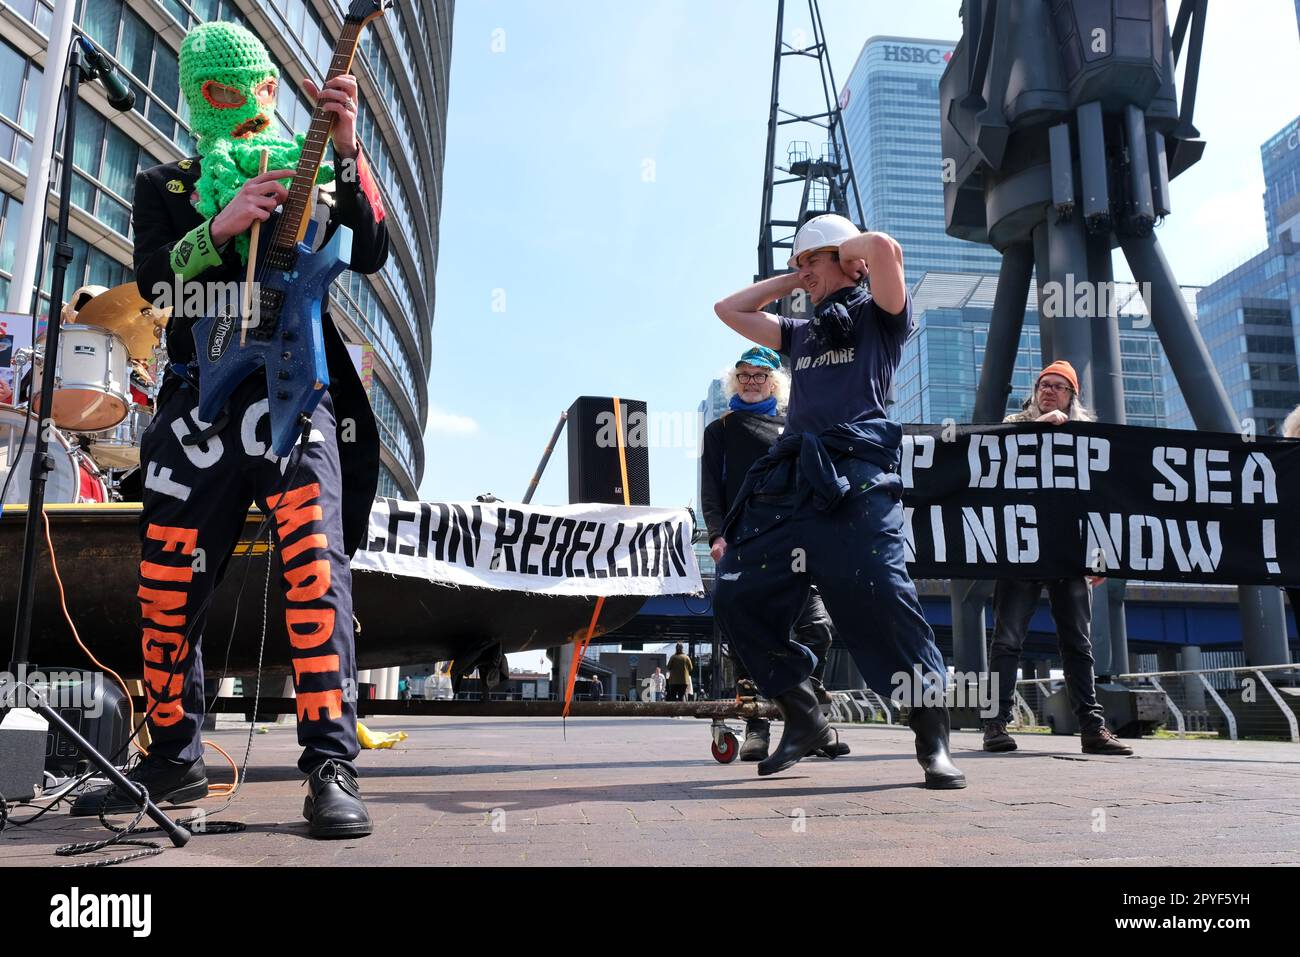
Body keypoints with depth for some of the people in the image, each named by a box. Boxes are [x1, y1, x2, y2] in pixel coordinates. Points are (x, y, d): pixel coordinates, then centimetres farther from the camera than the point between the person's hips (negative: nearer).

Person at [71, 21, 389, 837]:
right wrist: (221, 227, -15)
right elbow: (153, 280, 1)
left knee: (315, 565, -21)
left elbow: (371, 254, -4)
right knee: (167, 587, 4)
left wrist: (347, 152, -16)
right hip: (197, 397, 3)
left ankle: (332, 764, -19)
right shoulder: (167, 187, 19)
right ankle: (175, 761, 20)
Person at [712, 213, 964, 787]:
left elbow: (885, 247, -6)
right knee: (738, 597, -2)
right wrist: (789, 282, 31)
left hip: (856, 481, -6)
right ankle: (804, 719, 9)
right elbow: (729, 309, 35)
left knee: (882, 604, -16)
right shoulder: (802, 332, 30)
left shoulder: (878, 318, 13)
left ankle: (933, 742, -3)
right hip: (789, 482, 7)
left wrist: (845, 249, 14)